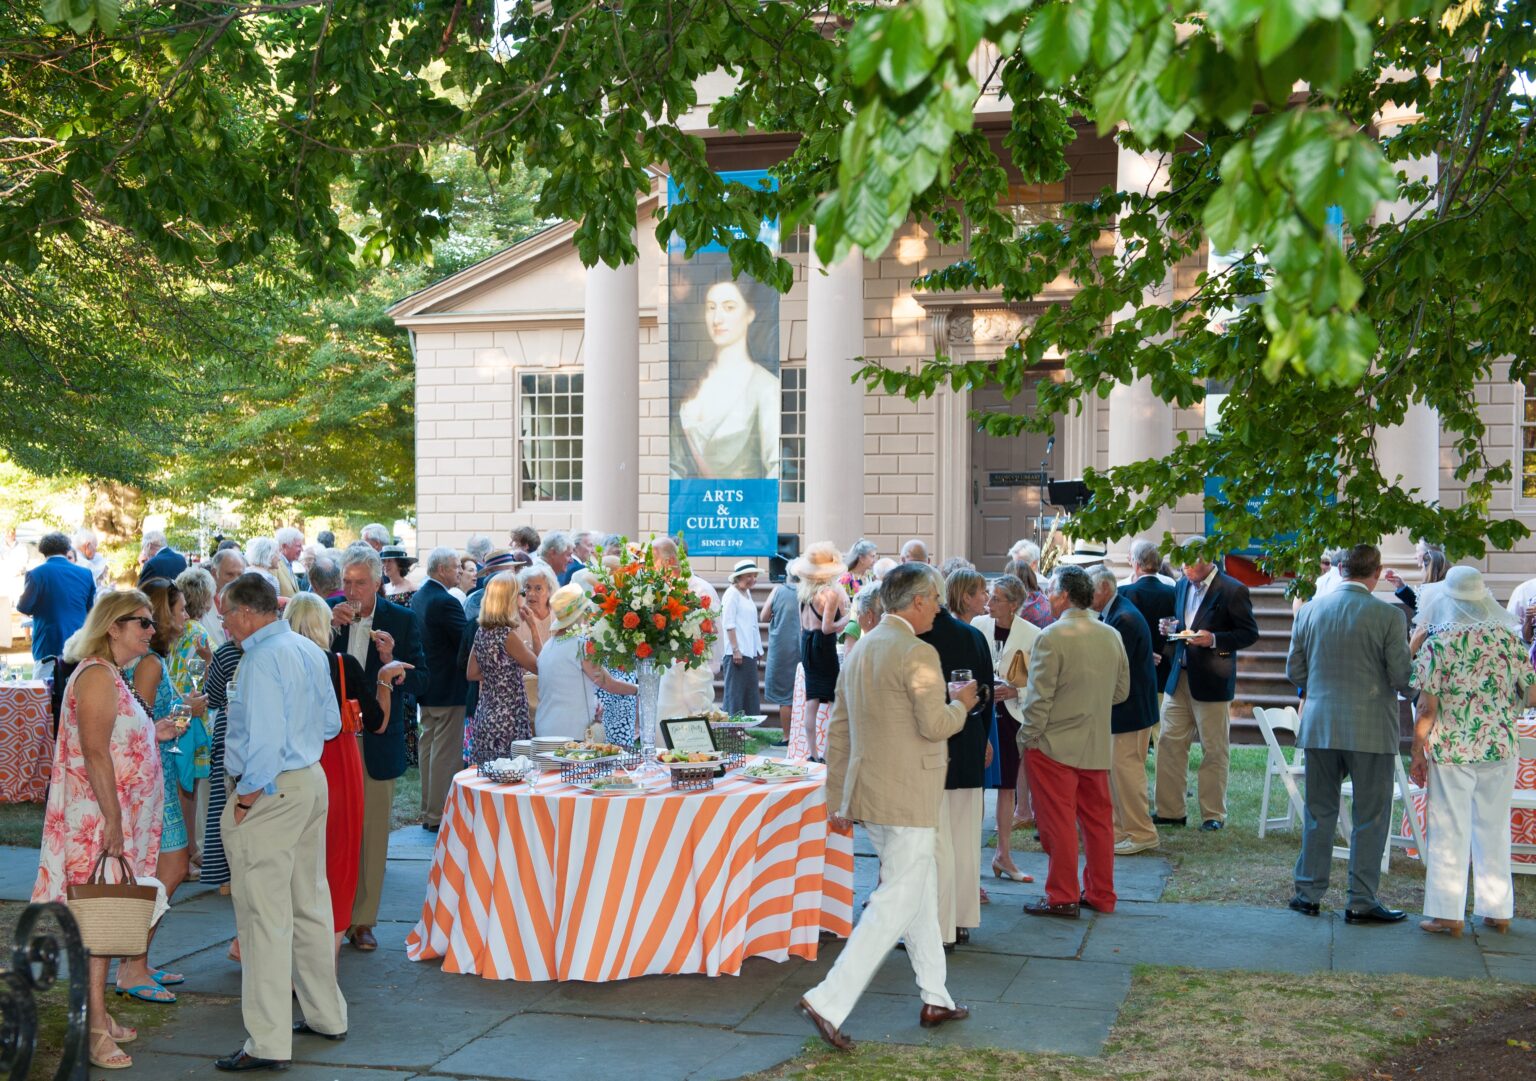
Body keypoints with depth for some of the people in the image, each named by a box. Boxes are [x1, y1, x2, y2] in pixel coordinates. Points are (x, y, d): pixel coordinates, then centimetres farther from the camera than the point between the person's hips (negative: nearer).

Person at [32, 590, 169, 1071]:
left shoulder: (111, 676, 17)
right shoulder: (97, 675, -15)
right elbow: (94, 751, -21)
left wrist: (153, 733, 16)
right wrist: (113, 820, -23)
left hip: (115, 817, 10)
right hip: (98, 819, -10)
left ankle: (98, 1014, 20)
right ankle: (96, 1029, -2)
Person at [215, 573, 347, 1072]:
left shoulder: (263, 659, -18)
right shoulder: (308, 649, 11)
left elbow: (266, 739, -23)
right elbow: (330, 723, 18)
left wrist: (246, 800, -16)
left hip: (270, 791, -10)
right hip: (312, 781, 10)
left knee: (265, 915, -5)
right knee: (310, 904, 18)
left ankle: (268, 1043, -2)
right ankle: (325, 1014, 29)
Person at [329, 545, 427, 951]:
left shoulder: (401, 620, 1)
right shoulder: (327, 613, 2)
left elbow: (420, 680, -1)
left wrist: (391, 660, -19)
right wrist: (329, 627, -15)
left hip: (377, 742, 0)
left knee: (372, 832, 5)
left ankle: (362, 921, 14)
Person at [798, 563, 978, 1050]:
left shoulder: (859, 649, 11)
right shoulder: (918, 653, -16)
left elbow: (837, 731, 13)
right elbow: (935, 725, -18)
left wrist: (838, 799, 18)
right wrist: (961, 704, 3)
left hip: (868, 793, 9)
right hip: (907, 800, -9)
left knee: (922, 894, 20)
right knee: (894, 906, -5)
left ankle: (935, 999, 29)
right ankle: (829, 1001, -10)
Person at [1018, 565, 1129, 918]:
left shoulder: (1052, 637, -15)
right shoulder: (1112, 636, 4)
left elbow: (1039, 697, -15)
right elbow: (1121, 691, 13)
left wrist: (1026, 739, -5)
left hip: (1055, 744, -6)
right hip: (1098, 745, 6)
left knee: (1058, 822, 1)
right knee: (1098, 820, 13)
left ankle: (1062, 898, 6)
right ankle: (1101, 895, 22)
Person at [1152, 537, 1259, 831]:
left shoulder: (1233, 590, -10)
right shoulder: (1182, 586, 11)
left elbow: (1250, 633, -9)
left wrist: (1214, 640, -21)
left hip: (1211, 682, -6)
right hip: (1178, 677, 6)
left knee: (1214, 751, 4)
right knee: (1169, 744, 6)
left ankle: (1213, 814, 14)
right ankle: (1170, 811, 15)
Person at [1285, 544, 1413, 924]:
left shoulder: (1309, 610, 1)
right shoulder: (1389, 617, -11)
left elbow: (1294, 671, 6)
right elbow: (1402, 678, -10)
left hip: (1319, 726, 4)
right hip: (1371, 731, -4)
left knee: (1319, 812, 14)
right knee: (1370, 817, 6)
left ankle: (1309, 893, 18)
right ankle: (1361, 902, 9)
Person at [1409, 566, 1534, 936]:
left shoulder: (1437, 642, -8)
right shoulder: (1506, 637, 1)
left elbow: (1427, 707, -10)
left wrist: (1418, 752, -2)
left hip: (1451, 750, -3)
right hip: (1501, 749, 3)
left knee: (1450, 832, 3)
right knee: (1494, 830, 14)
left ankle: (1449, 914, 6)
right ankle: (1497, 910, 21)